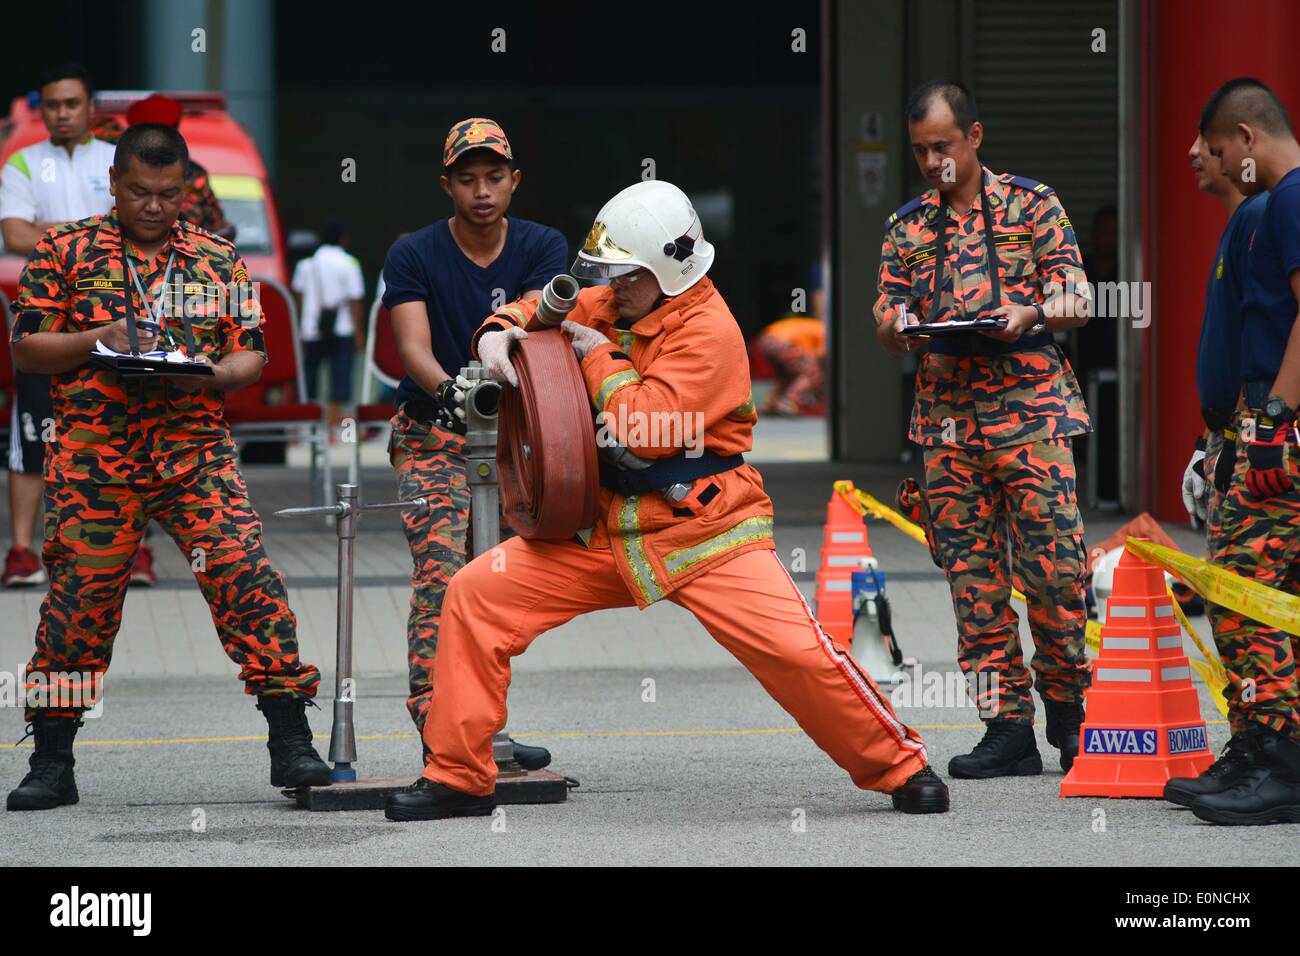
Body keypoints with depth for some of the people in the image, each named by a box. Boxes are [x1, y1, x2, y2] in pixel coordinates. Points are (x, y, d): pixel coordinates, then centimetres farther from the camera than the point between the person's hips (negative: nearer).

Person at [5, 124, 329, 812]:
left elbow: (252, 356, 11)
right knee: (78, 599, 0)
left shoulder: (218, 258, 13)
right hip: (93, 456, -1)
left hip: (197, 452, 1)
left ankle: (291, 743, -10)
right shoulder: (65, 251, 8)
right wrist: (98, 341, -12)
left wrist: (207, 375, -11)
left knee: (247, 580, -13)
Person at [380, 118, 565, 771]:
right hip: (432, 437, -4)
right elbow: (413, 347, -22)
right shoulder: (414, 255, -10)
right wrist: (448, 389, -44)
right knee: (443, 574, -20)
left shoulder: (542, 247, -3)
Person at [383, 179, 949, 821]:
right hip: (604, 526, 7)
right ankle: (458, 777, 6)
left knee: (794, 649, -20)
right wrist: (498, 332, 0)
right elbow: (538, 311, 23)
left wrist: (601, 357, -13)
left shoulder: (708, 331, -16)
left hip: (703, 532, -7)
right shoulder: (609, 307, 6)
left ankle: (900, 769, 1)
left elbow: (647, 427, -26)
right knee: (476, 596, -3)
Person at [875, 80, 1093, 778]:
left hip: (1031, 410, -3)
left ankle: (1068, 706, 10)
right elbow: (891, 334, 14)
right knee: (972, 577, -1)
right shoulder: (906, 228, 15)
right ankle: (1008, 726, 2)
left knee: (1053, 566, -8)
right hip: (947, 418, 3)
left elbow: (1077, 299, 3)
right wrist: (895, 326, -9)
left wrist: (1031, 314, -17)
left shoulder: (1032, 205, 6)